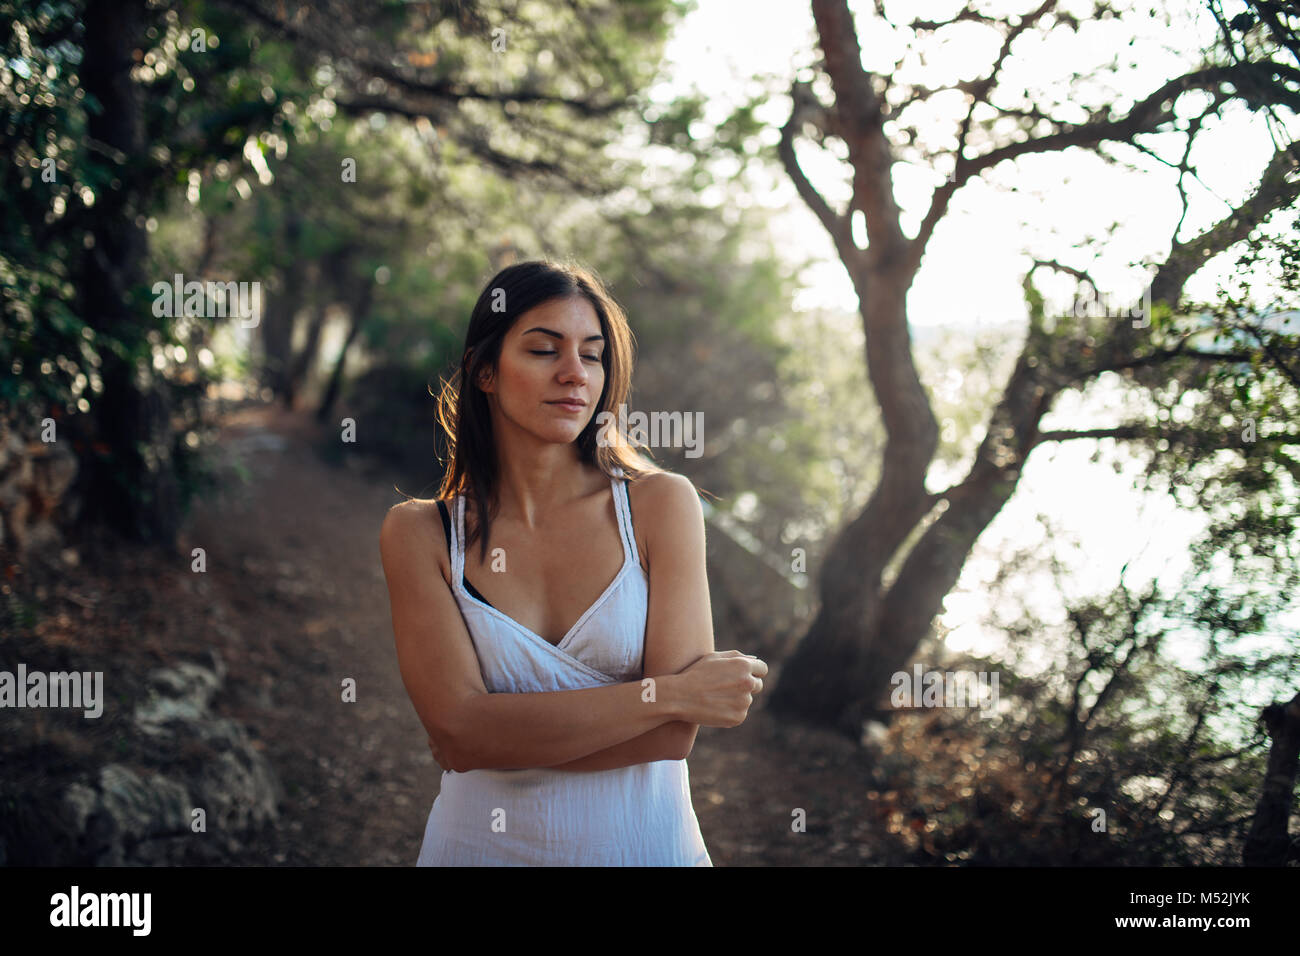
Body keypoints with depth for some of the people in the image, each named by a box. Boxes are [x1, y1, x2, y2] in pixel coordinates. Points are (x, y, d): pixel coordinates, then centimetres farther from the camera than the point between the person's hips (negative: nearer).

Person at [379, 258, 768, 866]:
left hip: (647, 842, 0)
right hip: (481, 845, 0)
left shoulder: (661, 504, -8)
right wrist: (670, 694, -20)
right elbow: (458, 728, -19)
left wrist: (501, 738, -17)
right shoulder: (420, 533, -7)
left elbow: (673, 736, -15)